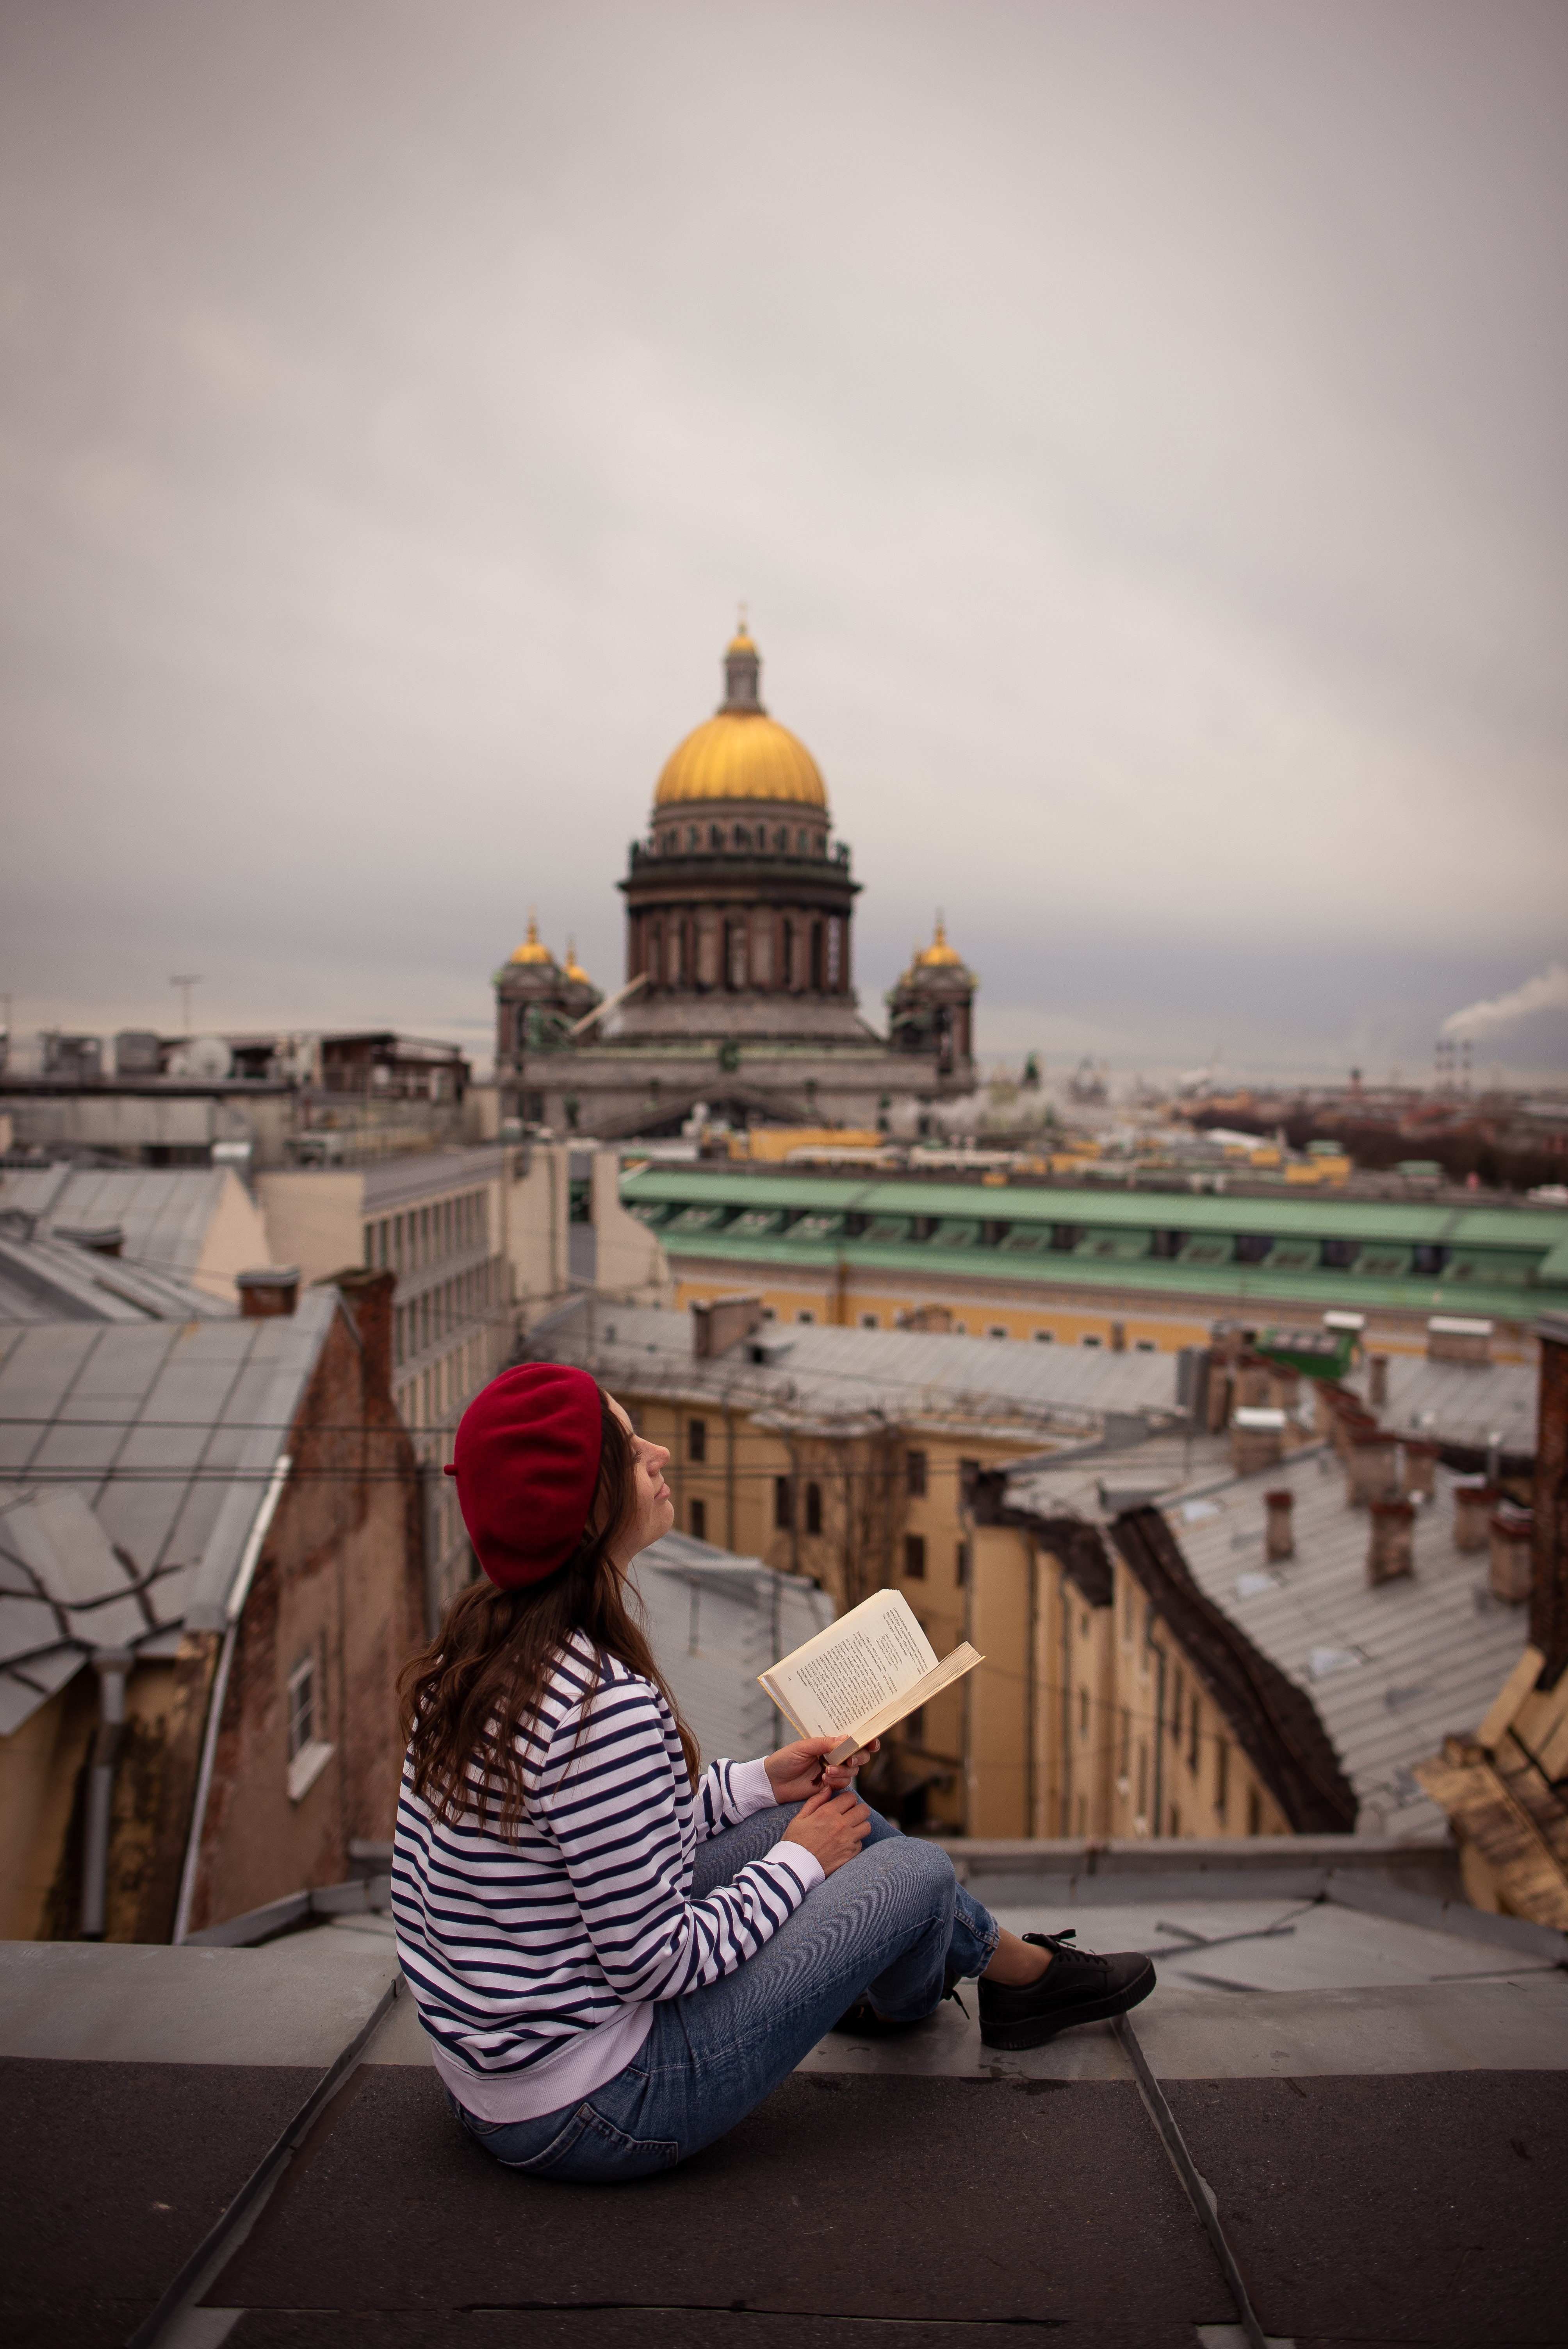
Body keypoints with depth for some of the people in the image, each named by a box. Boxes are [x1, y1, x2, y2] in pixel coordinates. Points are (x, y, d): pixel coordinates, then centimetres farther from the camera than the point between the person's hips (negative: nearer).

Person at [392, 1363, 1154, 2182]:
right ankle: (900, 2001, 37)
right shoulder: (606, 1705, -32)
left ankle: (1022, 1965, 37)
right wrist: (799, 1861, -8)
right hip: (585, 2118, -8)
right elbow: (655, 1962, -25)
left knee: (825, 1807, 13)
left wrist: (762, 1782, 9)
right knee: (919, 1870, 0)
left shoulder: (481, 1647, -3)